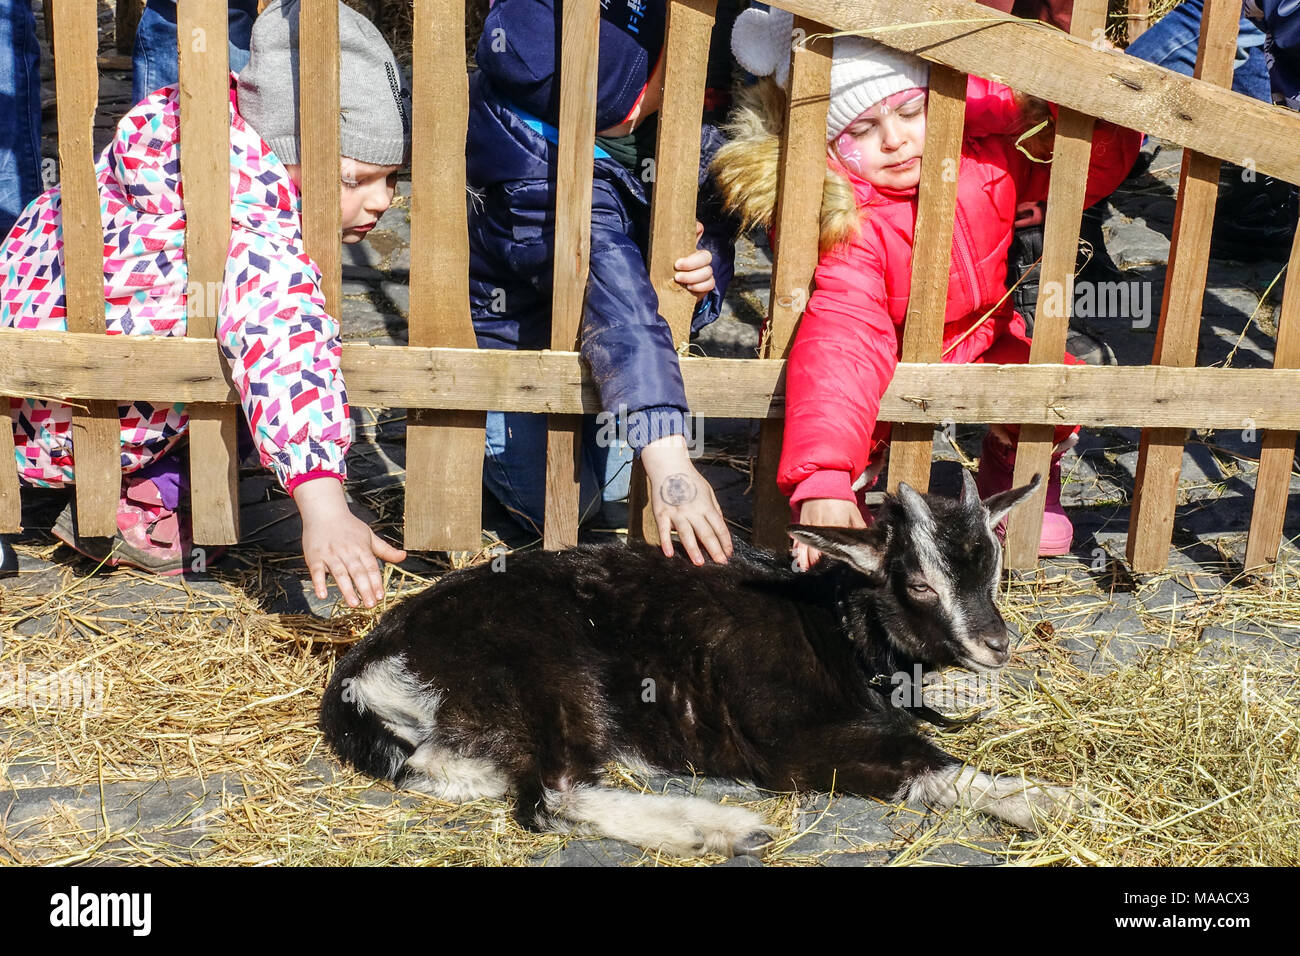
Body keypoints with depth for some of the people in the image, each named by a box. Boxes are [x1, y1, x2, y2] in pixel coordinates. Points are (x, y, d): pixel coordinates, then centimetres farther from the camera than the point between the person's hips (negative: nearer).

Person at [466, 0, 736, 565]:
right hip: (509, 343, -6)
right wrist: (668, 461, -62)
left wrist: (709, 258, -37)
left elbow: (710, 218, -11)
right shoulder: (542, 187, -42)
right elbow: (615, 307, -54)